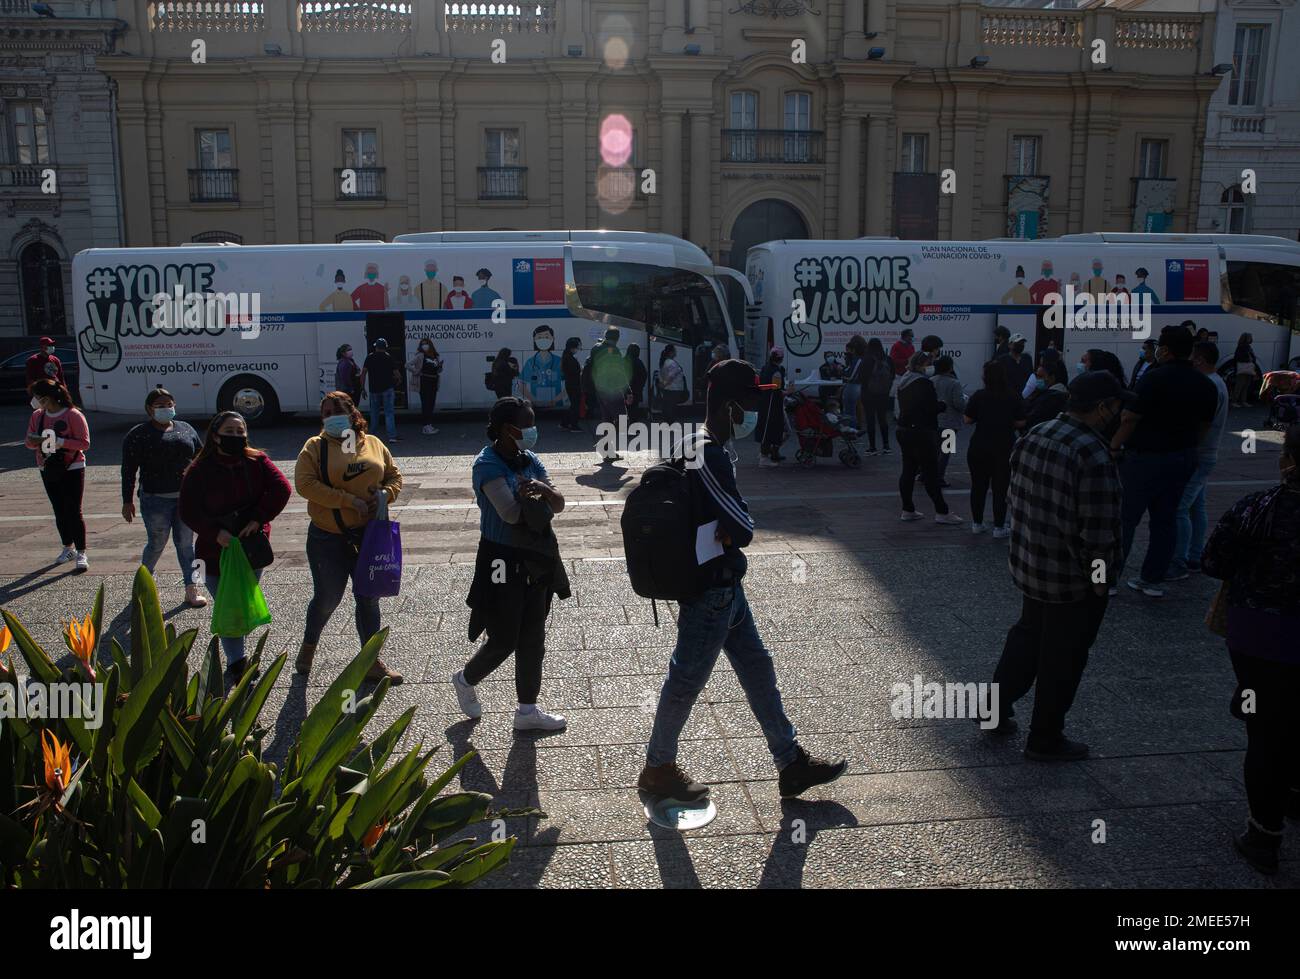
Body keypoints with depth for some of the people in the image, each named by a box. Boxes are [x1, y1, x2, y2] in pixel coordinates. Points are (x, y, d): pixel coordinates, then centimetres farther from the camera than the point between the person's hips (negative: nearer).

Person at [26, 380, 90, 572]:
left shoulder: (73, 415, -12)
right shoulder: (37, 415, 6)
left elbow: (85, 443, -14)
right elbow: (30, 443, 11)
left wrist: (61, 442, -26)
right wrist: (33, 440, -12)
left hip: (72, 470, -6)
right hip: (48, 470, 6)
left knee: (74, 512, -7)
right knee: (59, 512, 13)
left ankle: (81, 553, -1)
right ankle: (68, 548, 26)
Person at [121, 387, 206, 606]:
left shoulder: (186, 429, 10)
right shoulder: (138, 434, -2)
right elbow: (128, 470, -1)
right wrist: (127, 501, -3)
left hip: (187, 497, 3)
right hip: (156, 499, -3)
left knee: (186, 543, 6)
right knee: (157, 544, 5)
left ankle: (191, 590, 9)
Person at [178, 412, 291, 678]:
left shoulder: (257, 462, -1)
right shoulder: (200, 470, -6)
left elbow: (281, 489, -10)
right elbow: (188, 511, -6)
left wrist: (259, 519, -17)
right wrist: (215, 533, -18)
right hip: (217, 550, -2)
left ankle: (235, 659, 30)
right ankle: (237, 662, 3)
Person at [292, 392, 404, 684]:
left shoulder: (374, 444, 6)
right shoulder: (315, 446, -5)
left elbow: (395, 476, 11)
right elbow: (305, 484, -17)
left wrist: (385, 494, -12)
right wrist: (351, 501, -22)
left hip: (369, 535, 3)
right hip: (329, 538, -3)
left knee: (369, 597, 12)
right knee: (327, 599, 9)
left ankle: (372, 662, 25)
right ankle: (308, 646, 39)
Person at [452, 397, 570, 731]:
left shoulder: (530, 461, 5)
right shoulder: (488, 465, -17)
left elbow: (559, 505, 1)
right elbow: (511, 512, -27)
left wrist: (543, 488, -19)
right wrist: (535, 497, -11)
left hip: (535, 560, 7)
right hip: (503, 562, -7)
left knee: (533, 640, 12)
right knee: (503, 641, 3)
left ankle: (527, 711, 26)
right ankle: (465, 680, 34)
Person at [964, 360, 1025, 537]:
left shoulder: (978, 396, -7)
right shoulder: (1014, 397, -4)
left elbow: (968, 420, -4)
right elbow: (1021, 423, -2)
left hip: (979, 448, 0)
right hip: (1004, 448, 0)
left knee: (978, 486, 12)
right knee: (1001, 488, 6)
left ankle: (977, 523, 20)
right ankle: (999, 527, 7)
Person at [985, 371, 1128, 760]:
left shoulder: (1033, 436, -1)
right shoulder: (1093, 455, -27)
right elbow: (1097, 530, -25)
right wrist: (1099, 577, -12)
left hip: (1027, 564, 8)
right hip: (1072, 579, -8)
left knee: (1026, 636, 26)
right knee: (1062, 658, 10)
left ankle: (996, 711, 36)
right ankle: (1045, 740, 25)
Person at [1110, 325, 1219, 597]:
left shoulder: (1154, 378, -16)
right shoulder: (1205, 385, 6)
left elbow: (1130, 419, -18)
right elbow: (1204, 425, 12)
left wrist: (1114, 446, -7)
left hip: (1145, 457, -6)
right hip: (1183, 460, 7)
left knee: (1125, 518, 1)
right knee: (1164, 520, 12)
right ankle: (1153, 580, 18)